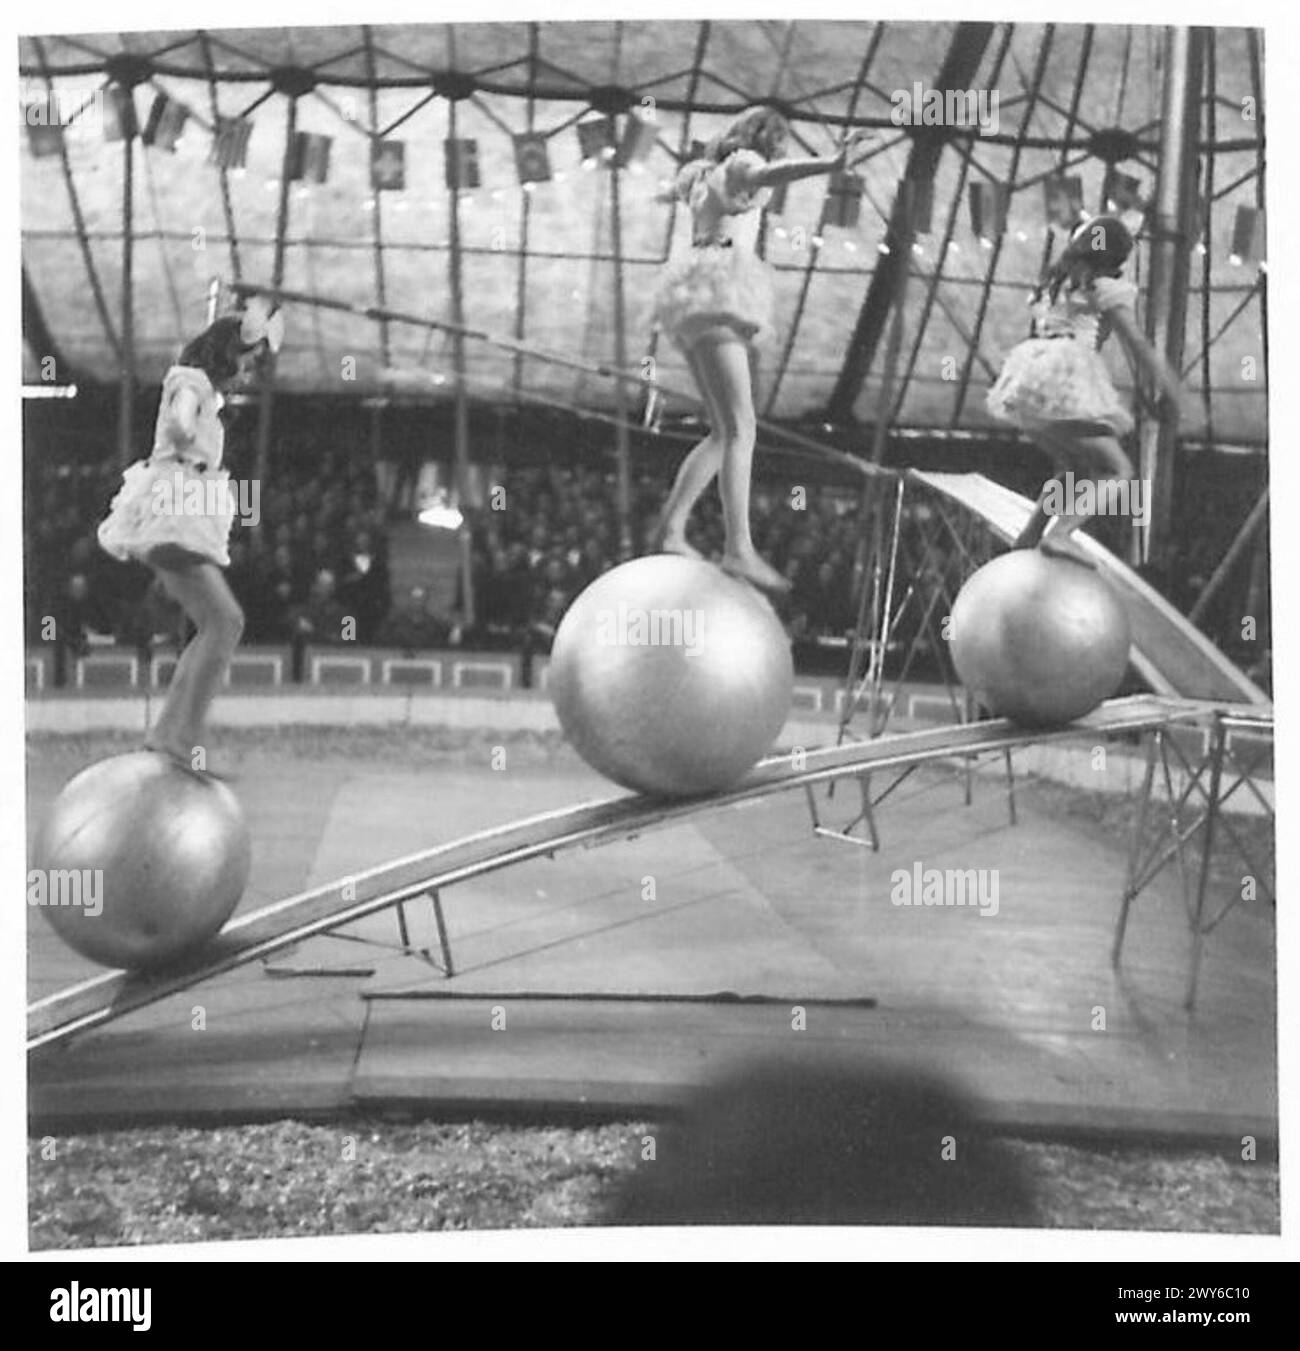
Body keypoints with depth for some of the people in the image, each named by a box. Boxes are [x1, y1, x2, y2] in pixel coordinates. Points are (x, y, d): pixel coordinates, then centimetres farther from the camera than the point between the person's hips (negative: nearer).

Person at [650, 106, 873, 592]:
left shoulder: (705, 171, 27)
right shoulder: (742, 163, 1)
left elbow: (681, 186, 52)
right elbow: (771, 174, -24)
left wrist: (672, 195, 77)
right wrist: (830, 164, -42)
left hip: (692, 305, 10)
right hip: (716, 292, -10)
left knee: (725, 433, 9)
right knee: (740, 428, -20)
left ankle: (671, 530, 3)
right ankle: (739, 548, -32)